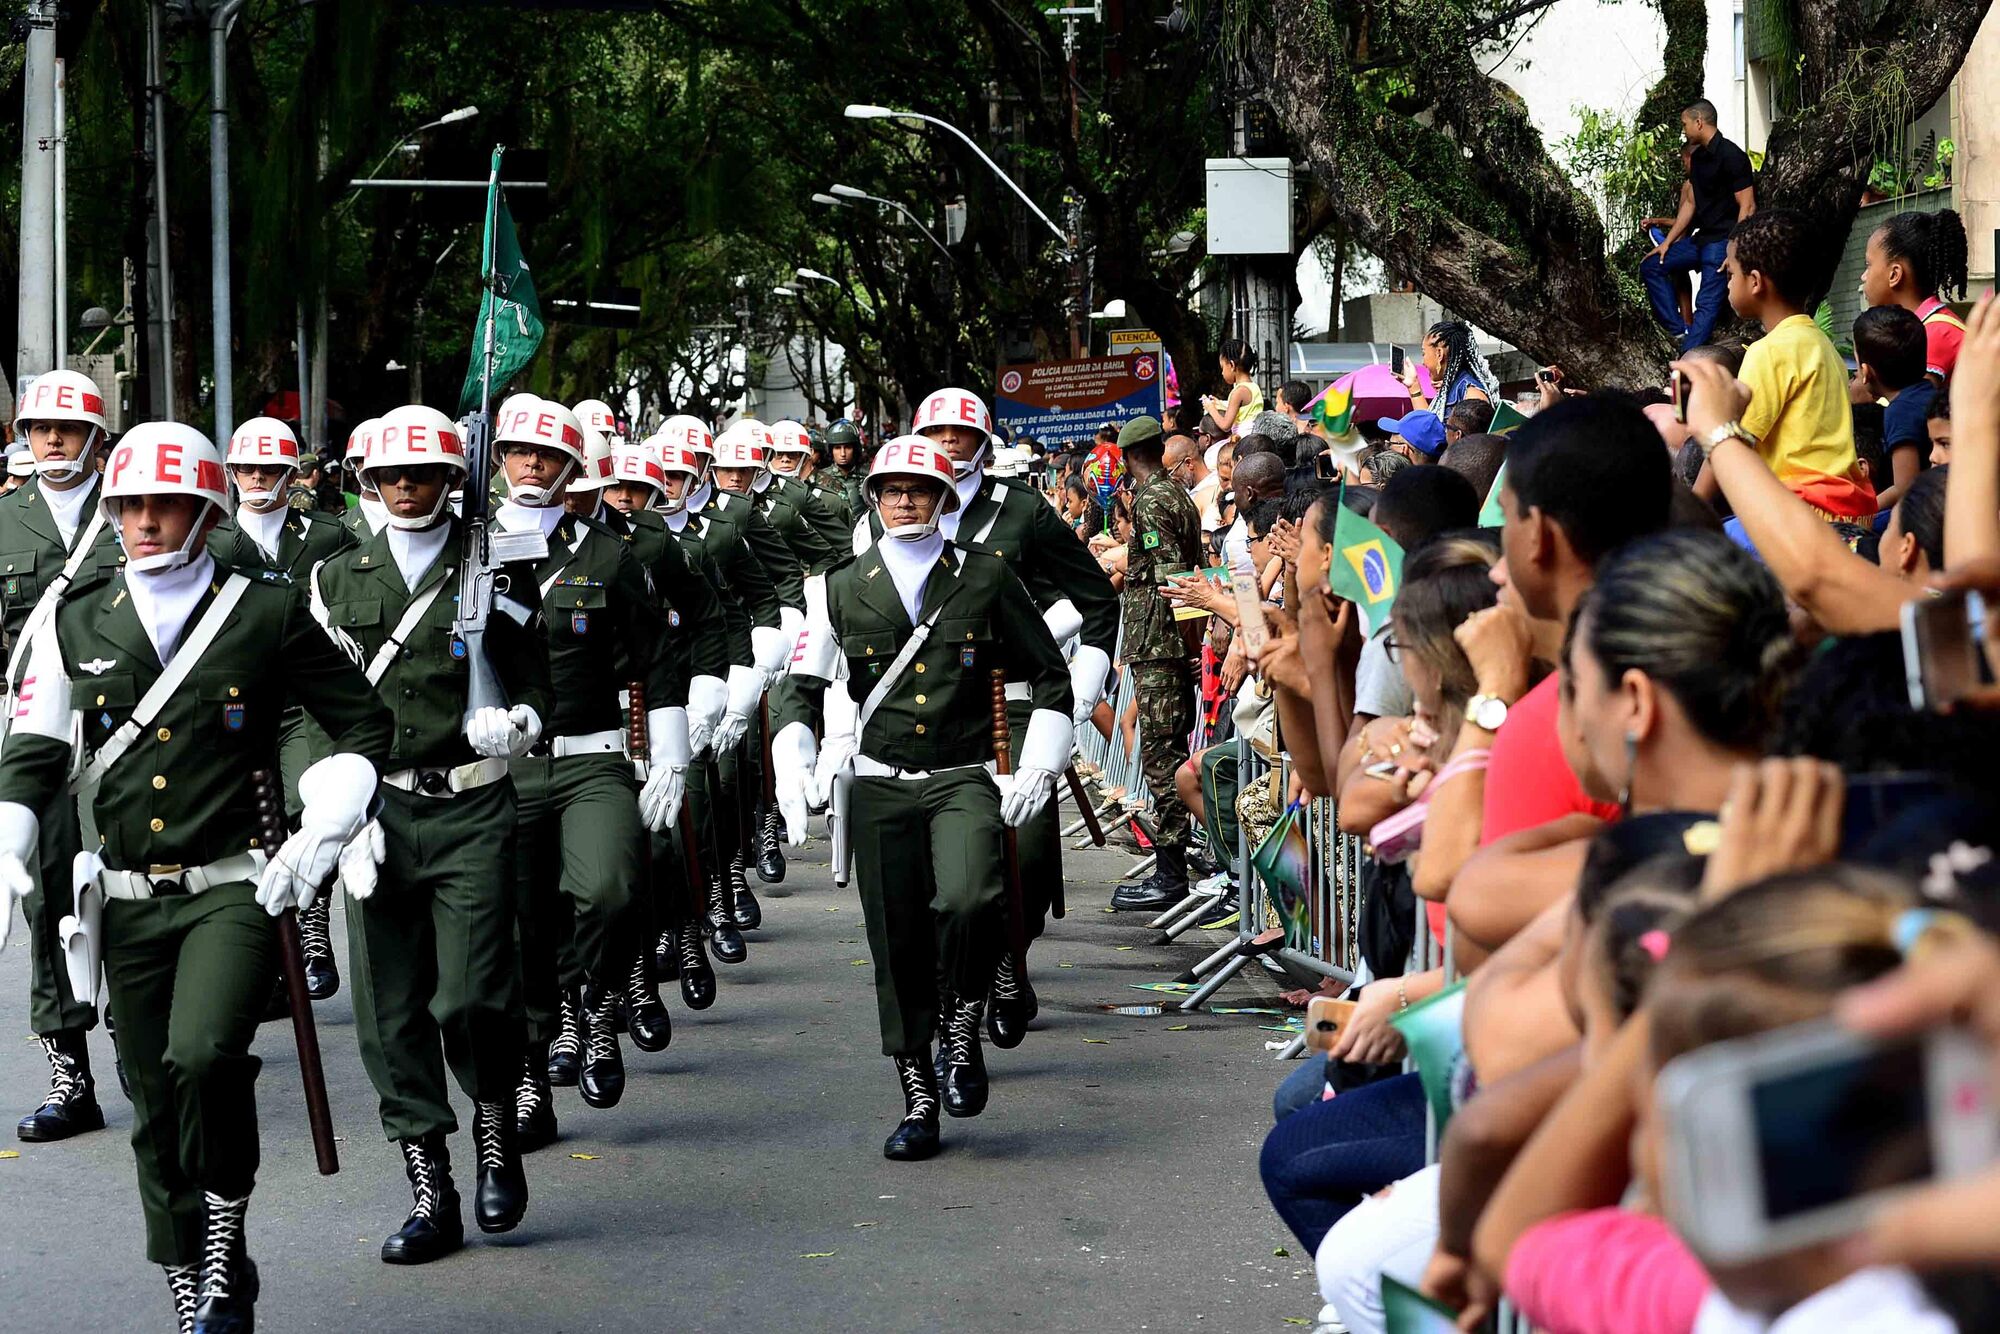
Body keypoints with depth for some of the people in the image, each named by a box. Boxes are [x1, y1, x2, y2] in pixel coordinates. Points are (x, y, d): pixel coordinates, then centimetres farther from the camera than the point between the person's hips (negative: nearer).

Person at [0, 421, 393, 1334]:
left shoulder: (268, 613, 0)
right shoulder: (76, 621, 7)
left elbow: (364, 724, 7)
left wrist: (323, 832, -4)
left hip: (235, 888, -3)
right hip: (129, 904, 4)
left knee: (203, 1057, -26)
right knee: (157, 1106, 8)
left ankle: (226, 1216, -1)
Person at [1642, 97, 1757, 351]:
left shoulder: (1731, 156, -15)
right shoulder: (1698, 157, 12)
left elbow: (1747, 207, -17)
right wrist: (1667, 242, 15)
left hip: (1722, 242, -10)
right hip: (1701, 238, 10)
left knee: (1708, 305, -12)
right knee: (1651, 266, 8)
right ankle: (1680, 330, 3)